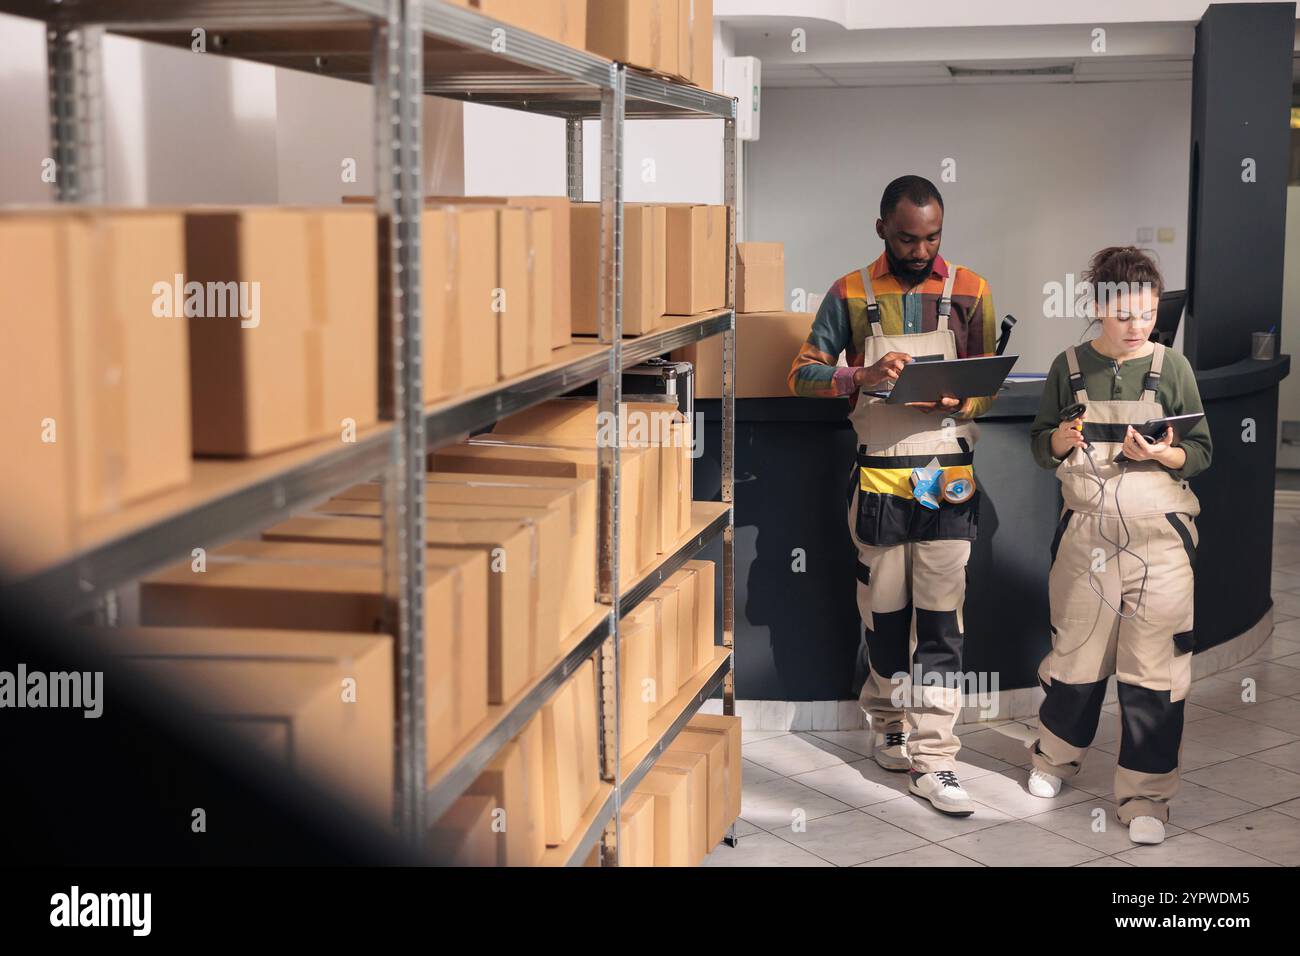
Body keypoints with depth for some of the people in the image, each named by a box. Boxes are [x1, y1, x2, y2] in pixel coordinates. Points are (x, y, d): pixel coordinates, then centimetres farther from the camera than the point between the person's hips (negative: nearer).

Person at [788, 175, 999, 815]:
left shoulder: (968, 291, 5)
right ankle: (889, 725, 29)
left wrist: (959, 403, -14)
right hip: (878, 479, 0)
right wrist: (862, 378, -20)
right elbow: (802, 374, -1)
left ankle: (932, 760, 0)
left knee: (940, 621, -3)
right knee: (883, 613, 10)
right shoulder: (851, 294, 3)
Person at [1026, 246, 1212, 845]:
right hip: (1086, 532, 1)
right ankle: (1055, 757, 37)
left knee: (1154, 666, -1)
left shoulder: (1172, 367, 0)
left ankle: (1144, 796, 11)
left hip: (1159, 538, -1)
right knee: (1075, 651, 13)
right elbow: (1040, 447, 7)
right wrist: (1063, 439, -15)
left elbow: (1201, 452, 2)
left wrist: (1161, 454, -18)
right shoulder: (1069, 368, 2)